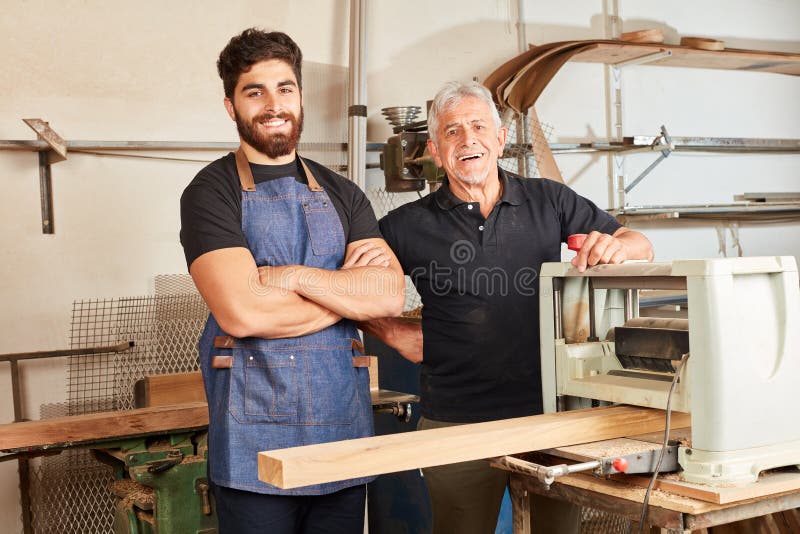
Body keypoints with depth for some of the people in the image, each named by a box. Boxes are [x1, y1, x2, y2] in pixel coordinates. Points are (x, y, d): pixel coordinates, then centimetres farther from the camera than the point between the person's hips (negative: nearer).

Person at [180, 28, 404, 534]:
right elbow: (242, 312, -16)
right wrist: (349, 289, -5)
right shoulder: (211, 191, -2)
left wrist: (291, 276, -13)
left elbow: (390, 296, -3)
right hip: (255, 435, -4)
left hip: (344, 423, 4)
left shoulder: (343, 194, 11)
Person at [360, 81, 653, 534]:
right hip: (457, 424, -1)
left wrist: (617, 245, -15)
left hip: (551, 412, 1)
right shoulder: (409, 226, 1)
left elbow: (641, 247, 7)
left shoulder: (549, 201, 5)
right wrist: (396, 333, 0)